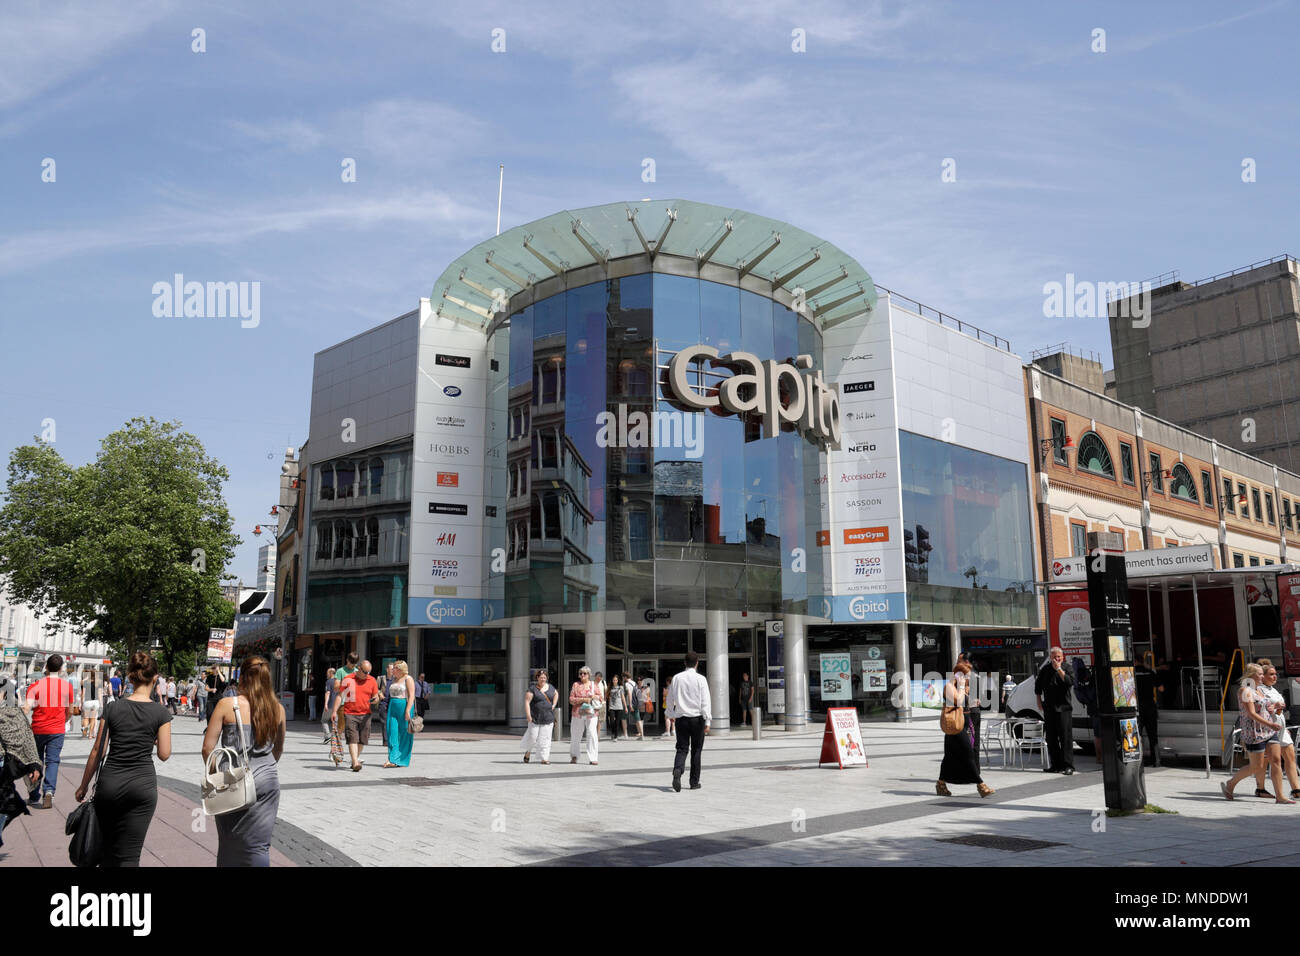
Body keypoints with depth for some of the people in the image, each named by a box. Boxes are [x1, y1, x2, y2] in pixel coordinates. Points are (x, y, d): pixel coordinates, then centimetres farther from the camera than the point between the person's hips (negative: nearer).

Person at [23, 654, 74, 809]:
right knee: (53, 761, 2)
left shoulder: (35, 685, -6)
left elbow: (27, 708, -18)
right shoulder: (67, 686, -1)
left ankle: (35, 796, 22)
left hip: (38, 730, 0)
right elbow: (69, 712, 8)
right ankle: (49, 791, -20)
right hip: (57, 731, 0)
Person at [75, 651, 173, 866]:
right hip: (143, 784, -2)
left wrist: (84, 785, 11)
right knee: (129, 856, 2)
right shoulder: (161, 713, -5)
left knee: (108, 848, 20)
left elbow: (98, 751, 1)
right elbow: (164, 754, -4)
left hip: (110, 783, 2)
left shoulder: (113, 709, -1)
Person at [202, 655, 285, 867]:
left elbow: (208, 747, -6)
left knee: (229, 841, 15)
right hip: (267, 781, 2)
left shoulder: (226, 704, -7)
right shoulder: (277, 709, 3)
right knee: (260, 845, 6)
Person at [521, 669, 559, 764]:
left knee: (545, 738, 0)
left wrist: (553, 705, 14)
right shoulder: (533, 689, -6)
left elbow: (556, 694, 28)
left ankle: (544, 758, 2)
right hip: (535, 718, -3)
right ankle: (527, 753, 25)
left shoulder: (550, 687, 8)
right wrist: (528, 716, -18)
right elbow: (527, 702, -10)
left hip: (548, 718, 3)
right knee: (532, 737, -2)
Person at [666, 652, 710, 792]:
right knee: (696, 750, 9)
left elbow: (670, 699, 9)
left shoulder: (677, 678, 2)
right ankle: (694, 782, 13)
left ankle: (677, 770, -24)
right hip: (697, 717, -2)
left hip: (681, 718, 2)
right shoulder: (700, 679, -6)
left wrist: (671, 714, 25)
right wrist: (707, 721, -8)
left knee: (682, 749, 5)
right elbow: (705, 701, -9)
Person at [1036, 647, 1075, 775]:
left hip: (1063, 708, -4)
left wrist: (1059, 669, -19)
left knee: (1065, 736, -8)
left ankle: (1068, 765, -5)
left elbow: (1070, 681, -18)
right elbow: (1038, 685, 21)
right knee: (1050, 737, 6)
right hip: (1049, 708, 4)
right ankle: (1055, 765, 14)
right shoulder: (1045, 669, 10)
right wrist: (1039, 701, 15)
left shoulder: (1066, 668, 0)